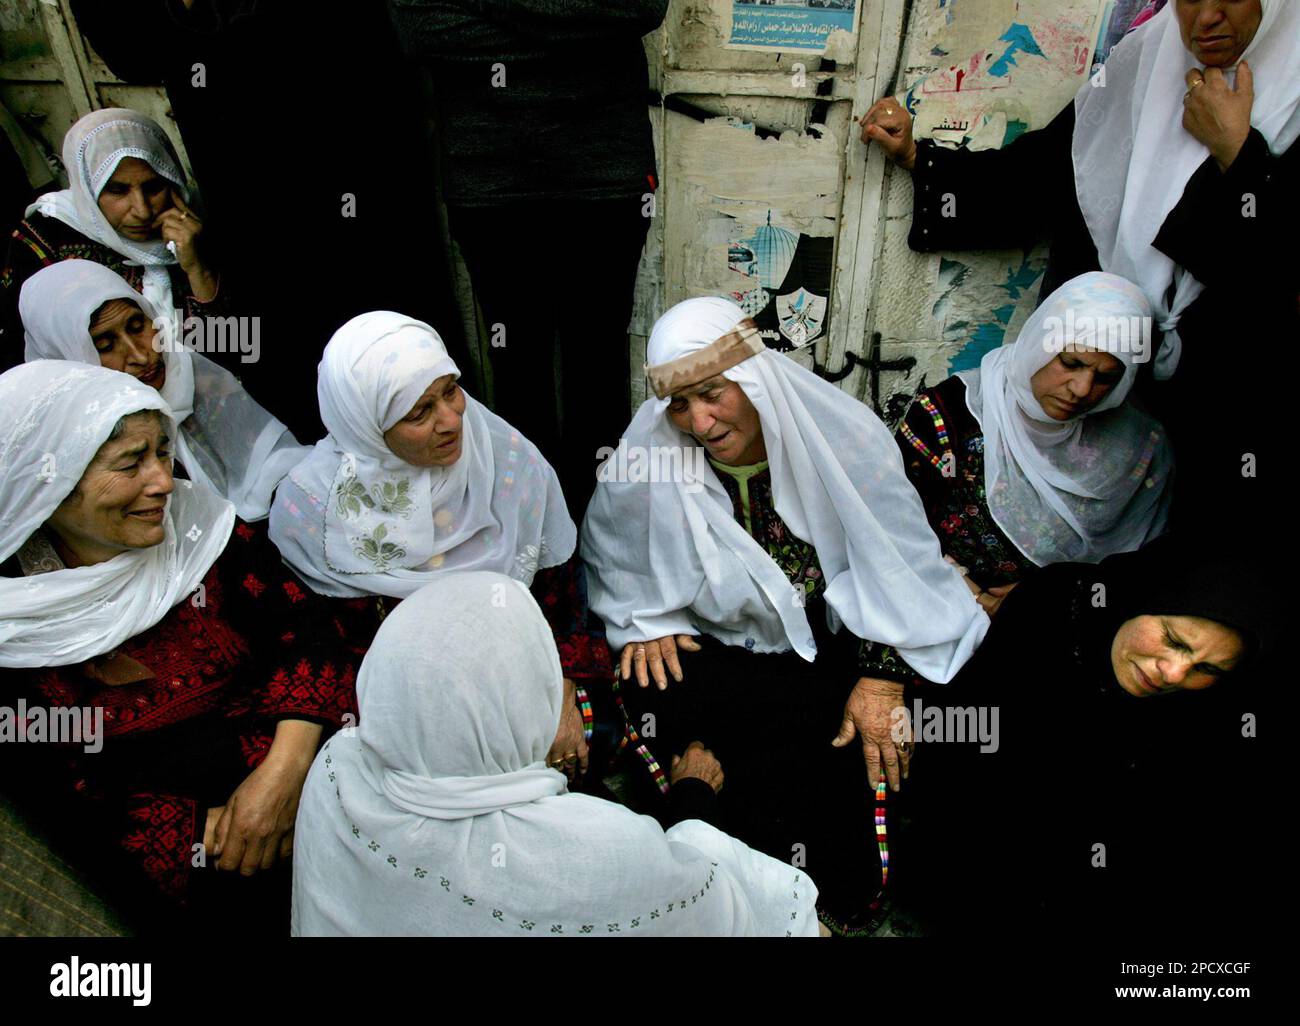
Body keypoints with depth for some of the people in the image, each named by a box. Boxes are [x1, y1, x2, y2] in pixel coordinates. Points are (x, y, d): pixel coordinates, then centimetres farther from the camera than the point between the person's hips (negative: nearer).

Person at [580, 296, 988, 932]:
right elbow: (613, 559, 8)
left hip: (837, 643, -1)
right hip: (719, 650, 2)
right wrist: (643, 619, -7)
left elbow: (898, 563, -9)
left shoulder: (845, 436, -15)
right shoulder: (646, 461, -12)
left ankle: (836, 910, 11)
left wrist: (882, 677, -14)